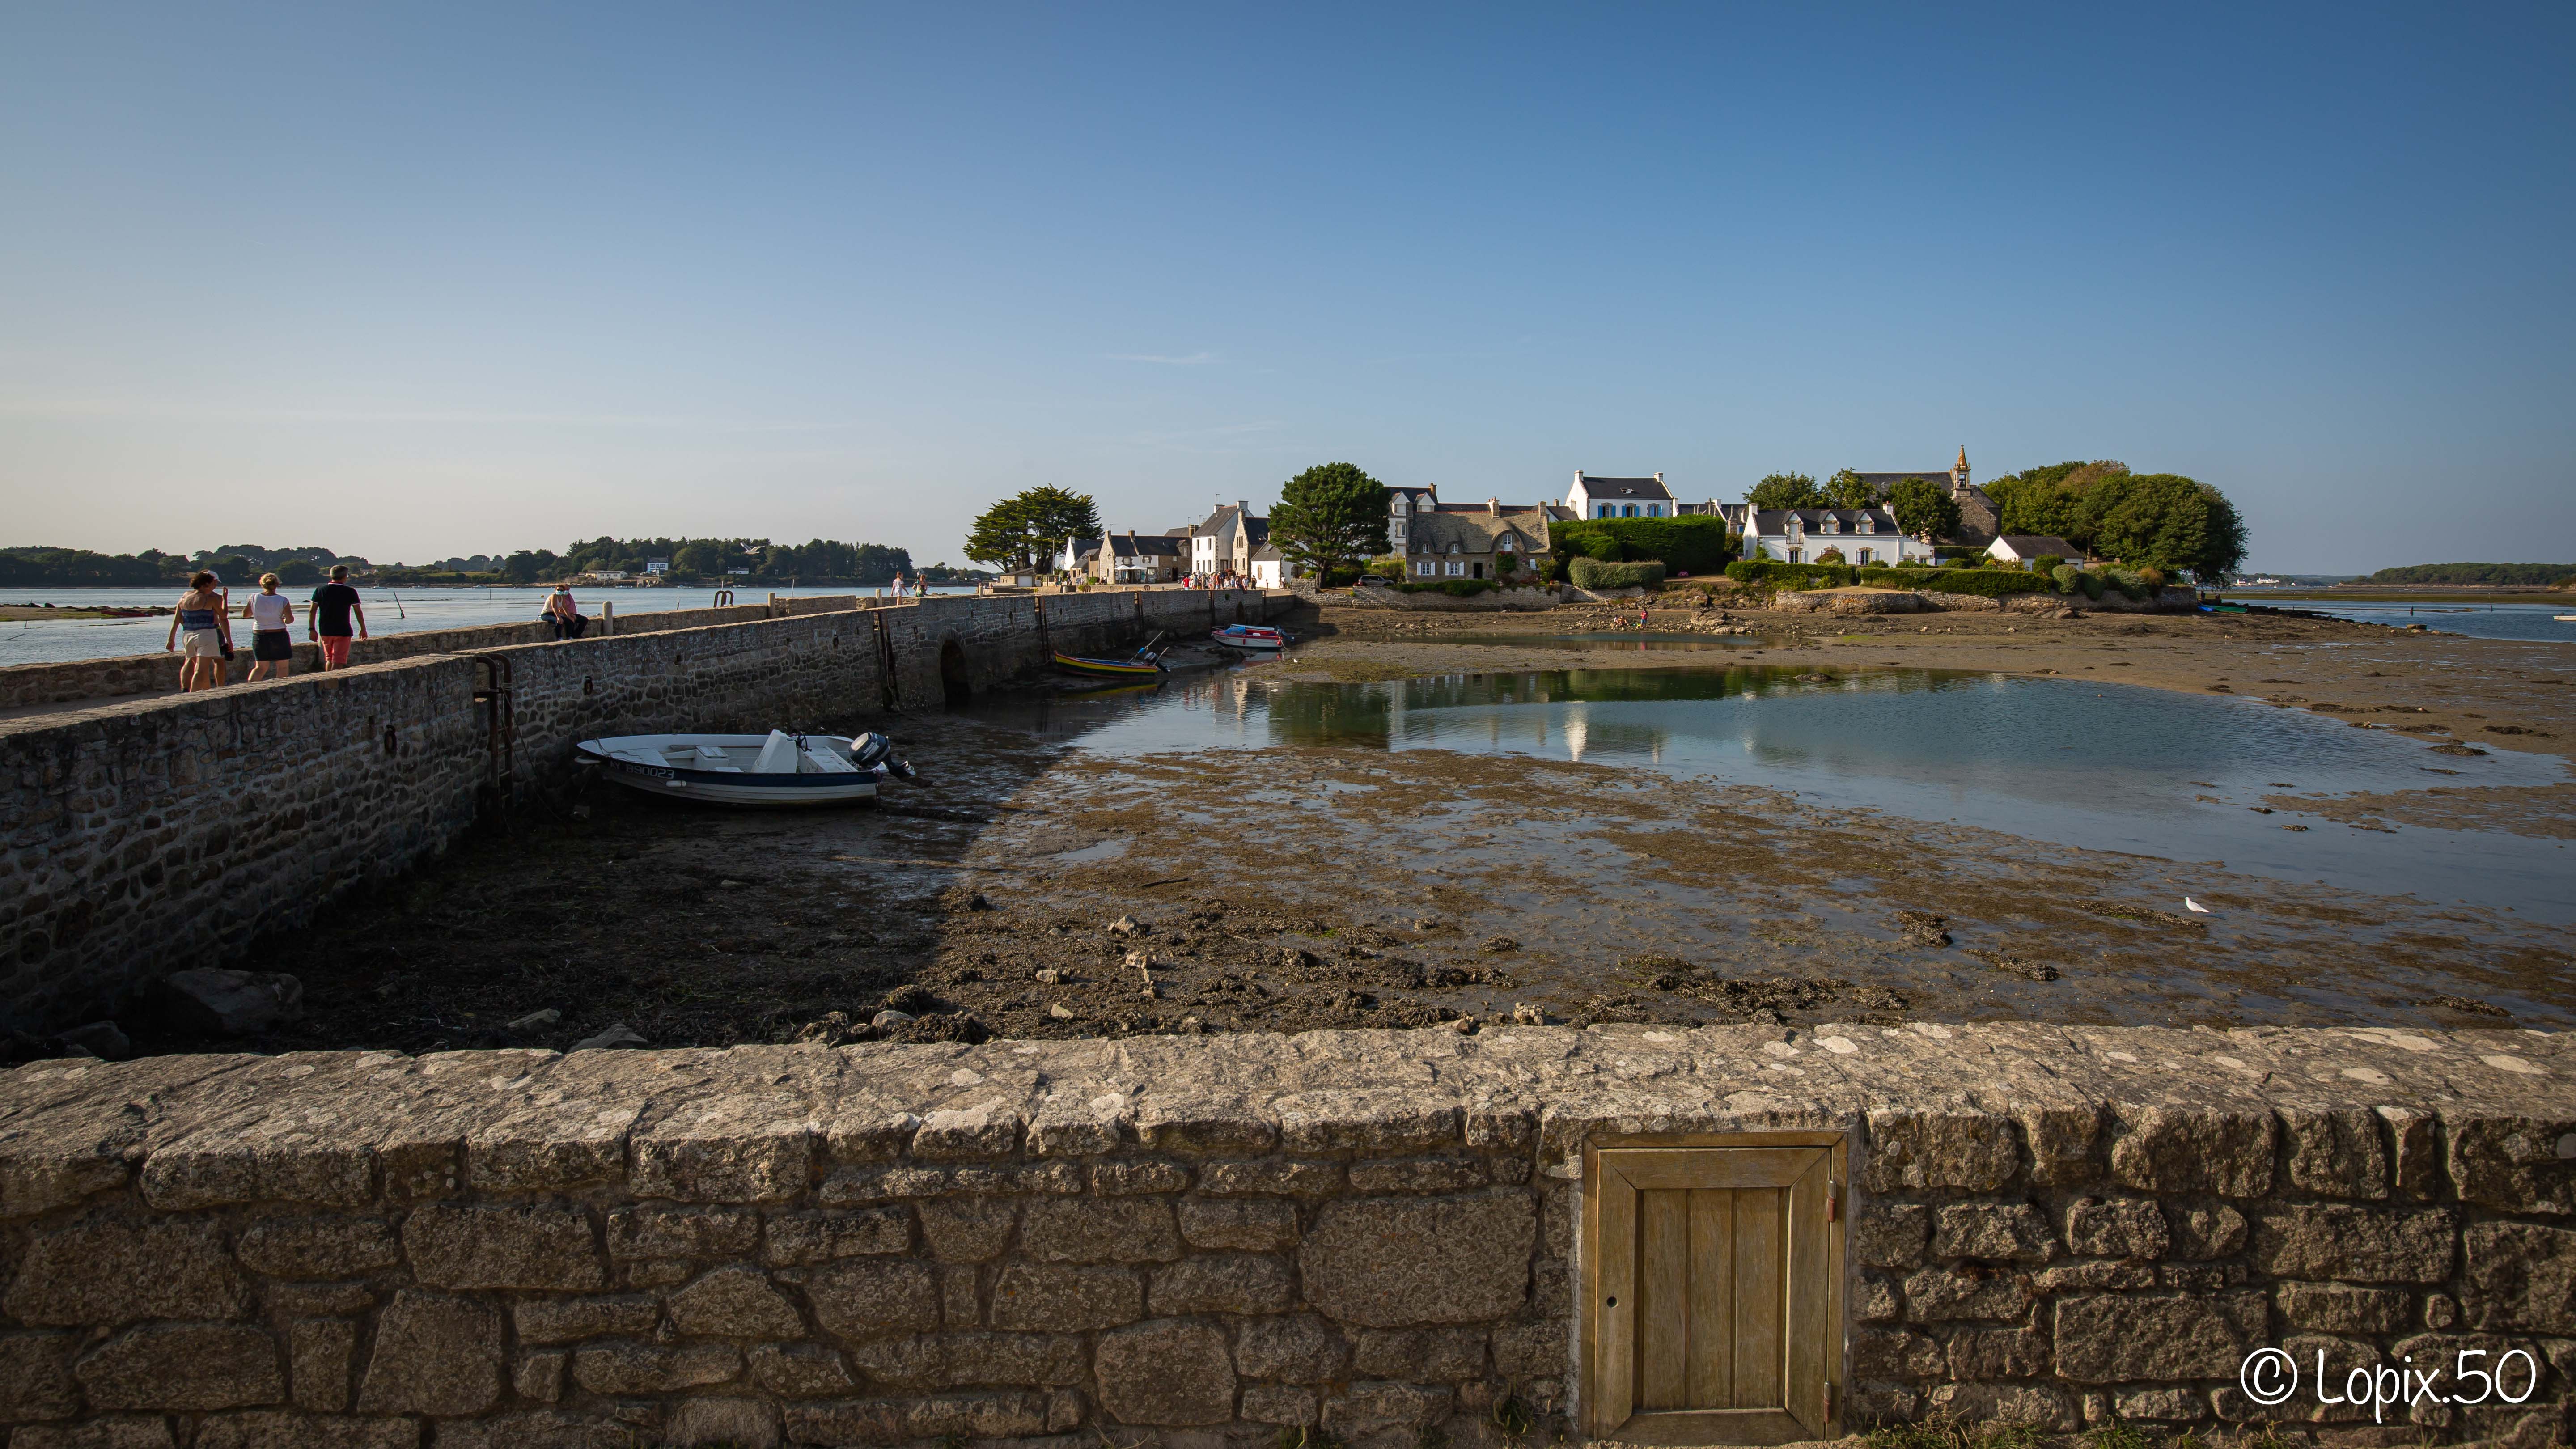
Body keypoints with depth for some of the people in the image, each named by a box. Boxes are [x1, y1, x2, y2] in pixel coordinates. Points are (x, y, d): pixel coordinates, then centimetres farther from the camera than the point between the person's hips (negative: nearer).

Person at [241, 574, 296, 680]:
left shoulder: (254, 598, -3)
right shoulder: (283, 601, -11)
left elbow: (245, 614, 7)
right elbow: (290, 619, -14)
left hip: (259, 636, 3)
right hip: (279, 636, -3)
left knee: (261, 667, 13)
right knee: (283, 666, 8)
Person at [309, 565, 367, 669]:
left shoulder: (320, 591, 3)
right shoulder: (350, 592, -6)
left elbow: (312, 611, 3)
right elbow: (358, 612, -2)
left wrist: (312, 629, 8)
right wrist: (363, 629, 9)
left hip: (324, 632, 4)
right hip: (342, 632, -4)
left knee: (329, 659, 19)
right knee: (338, 661, -6)